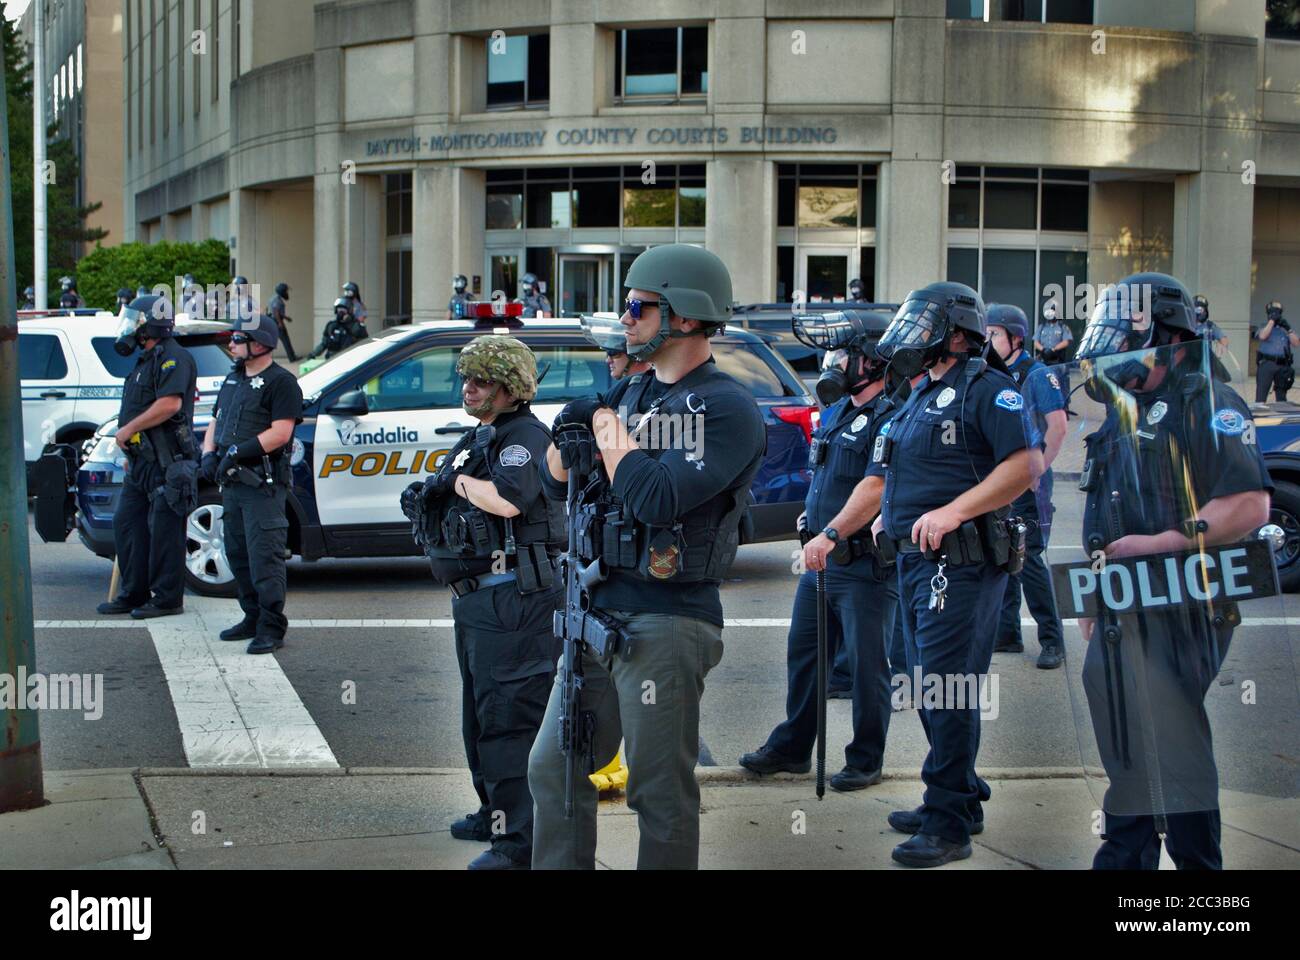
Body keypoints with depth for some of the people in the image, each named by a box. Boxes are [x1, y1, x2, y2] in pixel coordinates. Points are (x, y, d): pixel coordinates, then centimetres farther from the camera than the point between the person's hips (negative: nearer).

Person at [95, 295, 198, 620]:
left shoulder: (173, 358, -12)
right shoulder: (146, 359, 21)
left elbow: (169, 404, -24)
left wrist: (128, 429, -18)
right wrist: (130, 446, 20)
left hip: (167, 462, -11)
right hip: (142, 460, 11)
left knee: (164, 529, -6)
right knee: (128, 524, 11)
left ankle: (167, 599, 0)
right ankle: (133, 595, 18)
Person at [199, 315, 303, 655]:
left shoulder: (281, 382, -8)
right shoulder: (233, 379, 19)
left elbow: (280, 433, -18)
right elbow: (215, 423, 21)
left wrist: (237, 452, -21)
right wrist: (209, 455, 2)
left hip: (264, 486, -9)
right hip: (232, 484, 9)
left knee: (265, 556, -10)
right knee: (238, 555, 13)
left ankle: (272, 627, -8)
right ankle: (253, 618, 23)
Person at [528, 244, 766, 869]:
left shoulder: (726, 409, -12)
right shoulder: (635, 395, 14)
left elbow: (656, 497, -25)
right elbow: (555, 482, 18)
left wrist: (609, 426, -9)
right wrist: (570, 436, -4)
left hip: (666, 625, -8)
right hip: (597, 616, 9)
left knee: (660, 795, 1)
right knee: (553, 770, 13)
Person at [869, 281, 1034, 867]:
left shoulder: (987, 389, -9)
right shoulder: (922, 398, 20)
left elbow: (1023, 467, -19)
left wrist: (951, 512, -24)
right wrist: (889, 513, 15)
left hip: (960, 563, -10)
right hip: (915, 562, 10)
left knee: (946, 690, -10)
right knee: (928, 686, 15)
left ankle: (947, 823, -5)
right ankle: (963, 800, 26)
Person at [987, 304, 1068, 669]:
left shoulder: (1037, 375, -8)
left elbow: (1058, 426, -13)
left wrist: (1037, 471, -14)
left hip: (1027, 485, -7)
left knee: (1029, 559, -9)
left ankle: (1052, 641, -3)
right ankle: (1006, 634, 17)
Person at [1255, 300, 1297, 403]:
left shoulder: (1285, 328, 15)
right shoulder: (1264, 327, 9)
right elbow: (1262, 336, -15)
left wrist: (1288, 329, -5)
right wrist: (1272, 320, -9)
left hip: (1282, 365, 3)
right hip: (1267, 364, -3)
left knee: (1281, 396, 7)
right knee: (1261, 396, -7)